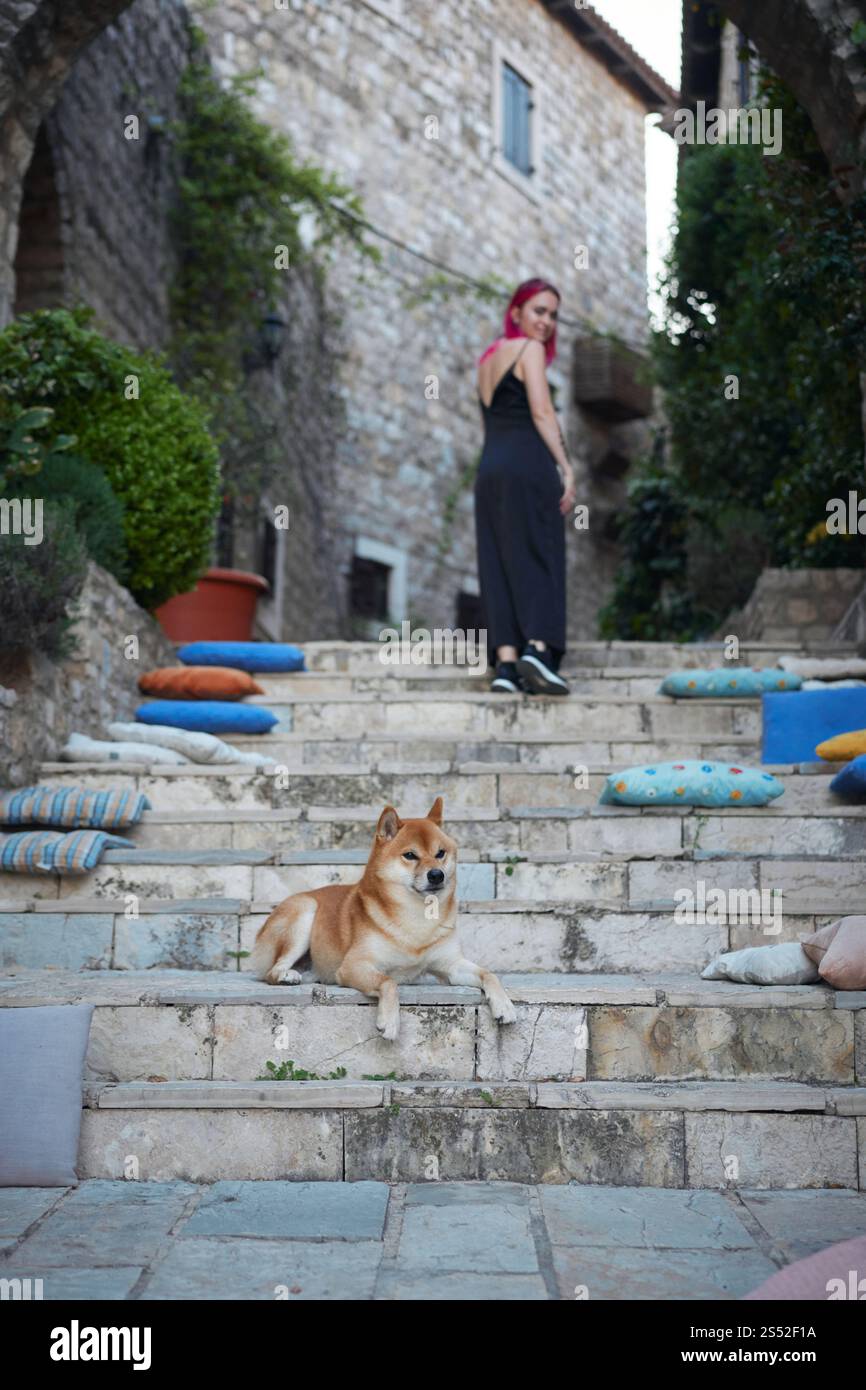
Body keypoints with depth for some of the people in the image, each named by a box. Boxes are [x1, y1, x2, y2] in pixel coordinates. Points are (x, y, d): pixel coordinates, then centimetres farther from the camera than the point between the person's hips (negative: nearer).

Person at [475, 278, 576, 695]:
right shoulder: (529, 349, 1)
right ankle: (536, 649, -22)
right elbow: (541, 413, -9)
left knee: (499, 566, 0)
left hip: (489, 468, 7)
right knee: (537, 559, -8)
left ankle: (506, 662, -7)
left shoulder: (488, 358, 24)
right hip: (527, 463, -7)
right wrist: (566, 467, -11)